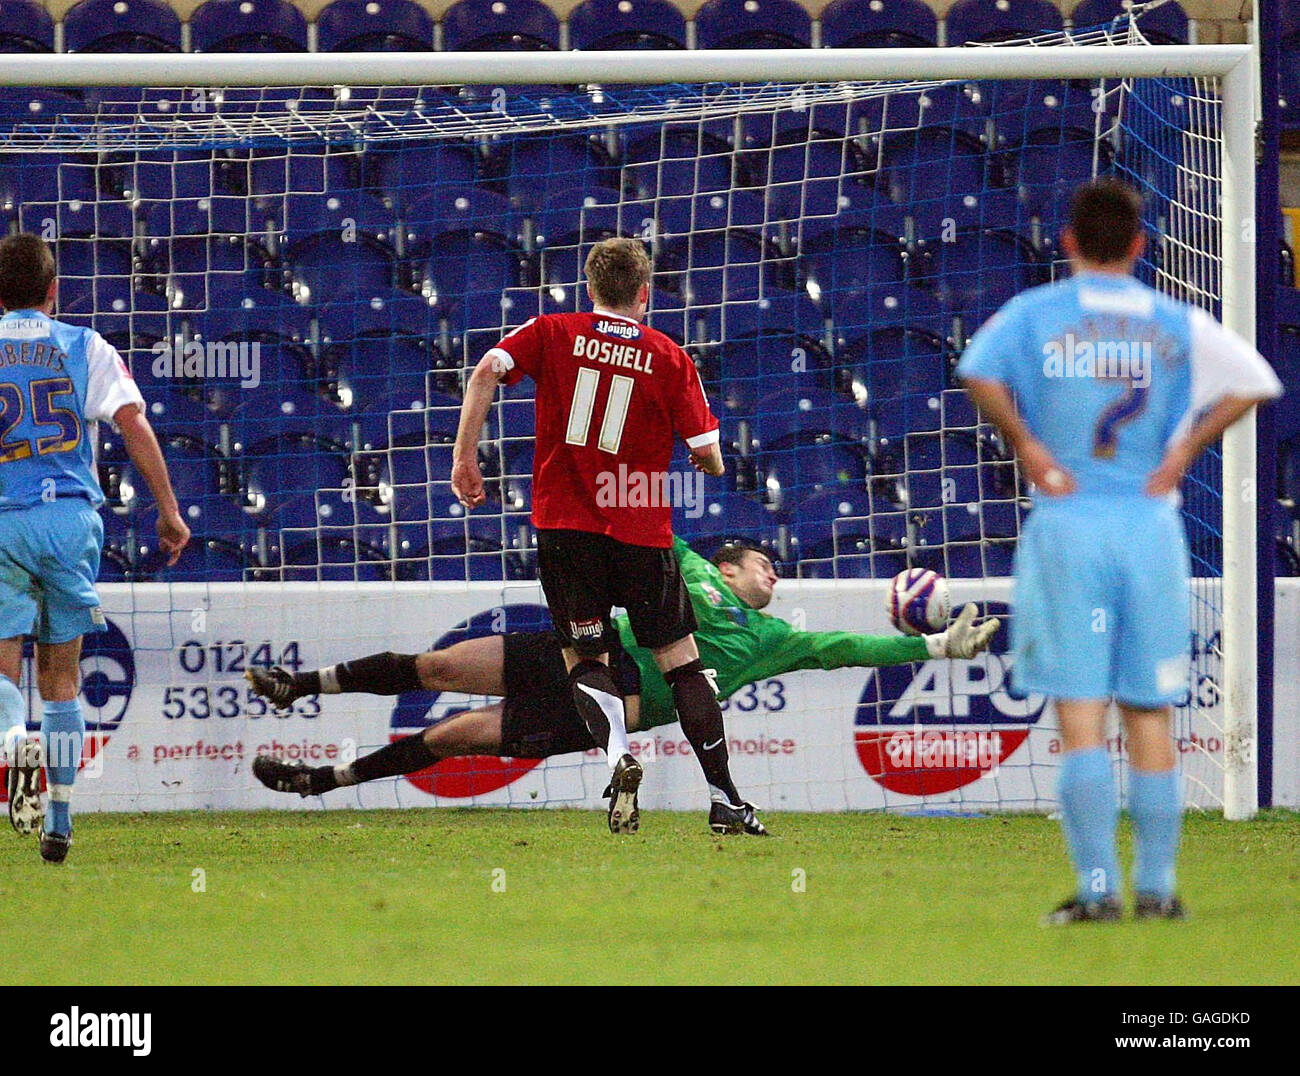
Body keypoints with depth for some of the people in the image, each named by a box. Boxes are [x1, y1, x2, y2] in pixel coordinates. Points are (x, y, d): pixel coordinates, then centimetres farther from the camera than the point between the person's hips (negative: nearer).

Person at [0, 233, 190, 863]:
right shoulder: (85, 348, 8)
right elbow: (133, 423, -3)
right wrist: (169, 511, -2)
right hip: (70, 516, 1)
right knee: (61, 675, 11)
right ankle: (58, 821, 8)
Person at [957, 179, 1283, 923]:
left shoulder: (1037, 313, 2)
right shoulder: (1176, 324, 9)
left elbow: (978, 371, -17)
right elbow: (1253, 382, -1)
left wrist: (1026, 445, -6)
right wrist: (1185, 450, 3)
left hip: (1068, 525, -2)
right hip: (1151, 523, 2)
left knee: (1081, 716, -3)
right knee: (1150, 716, 8)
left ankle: (1096, 888, -9)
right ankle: (1157, 887, 8)